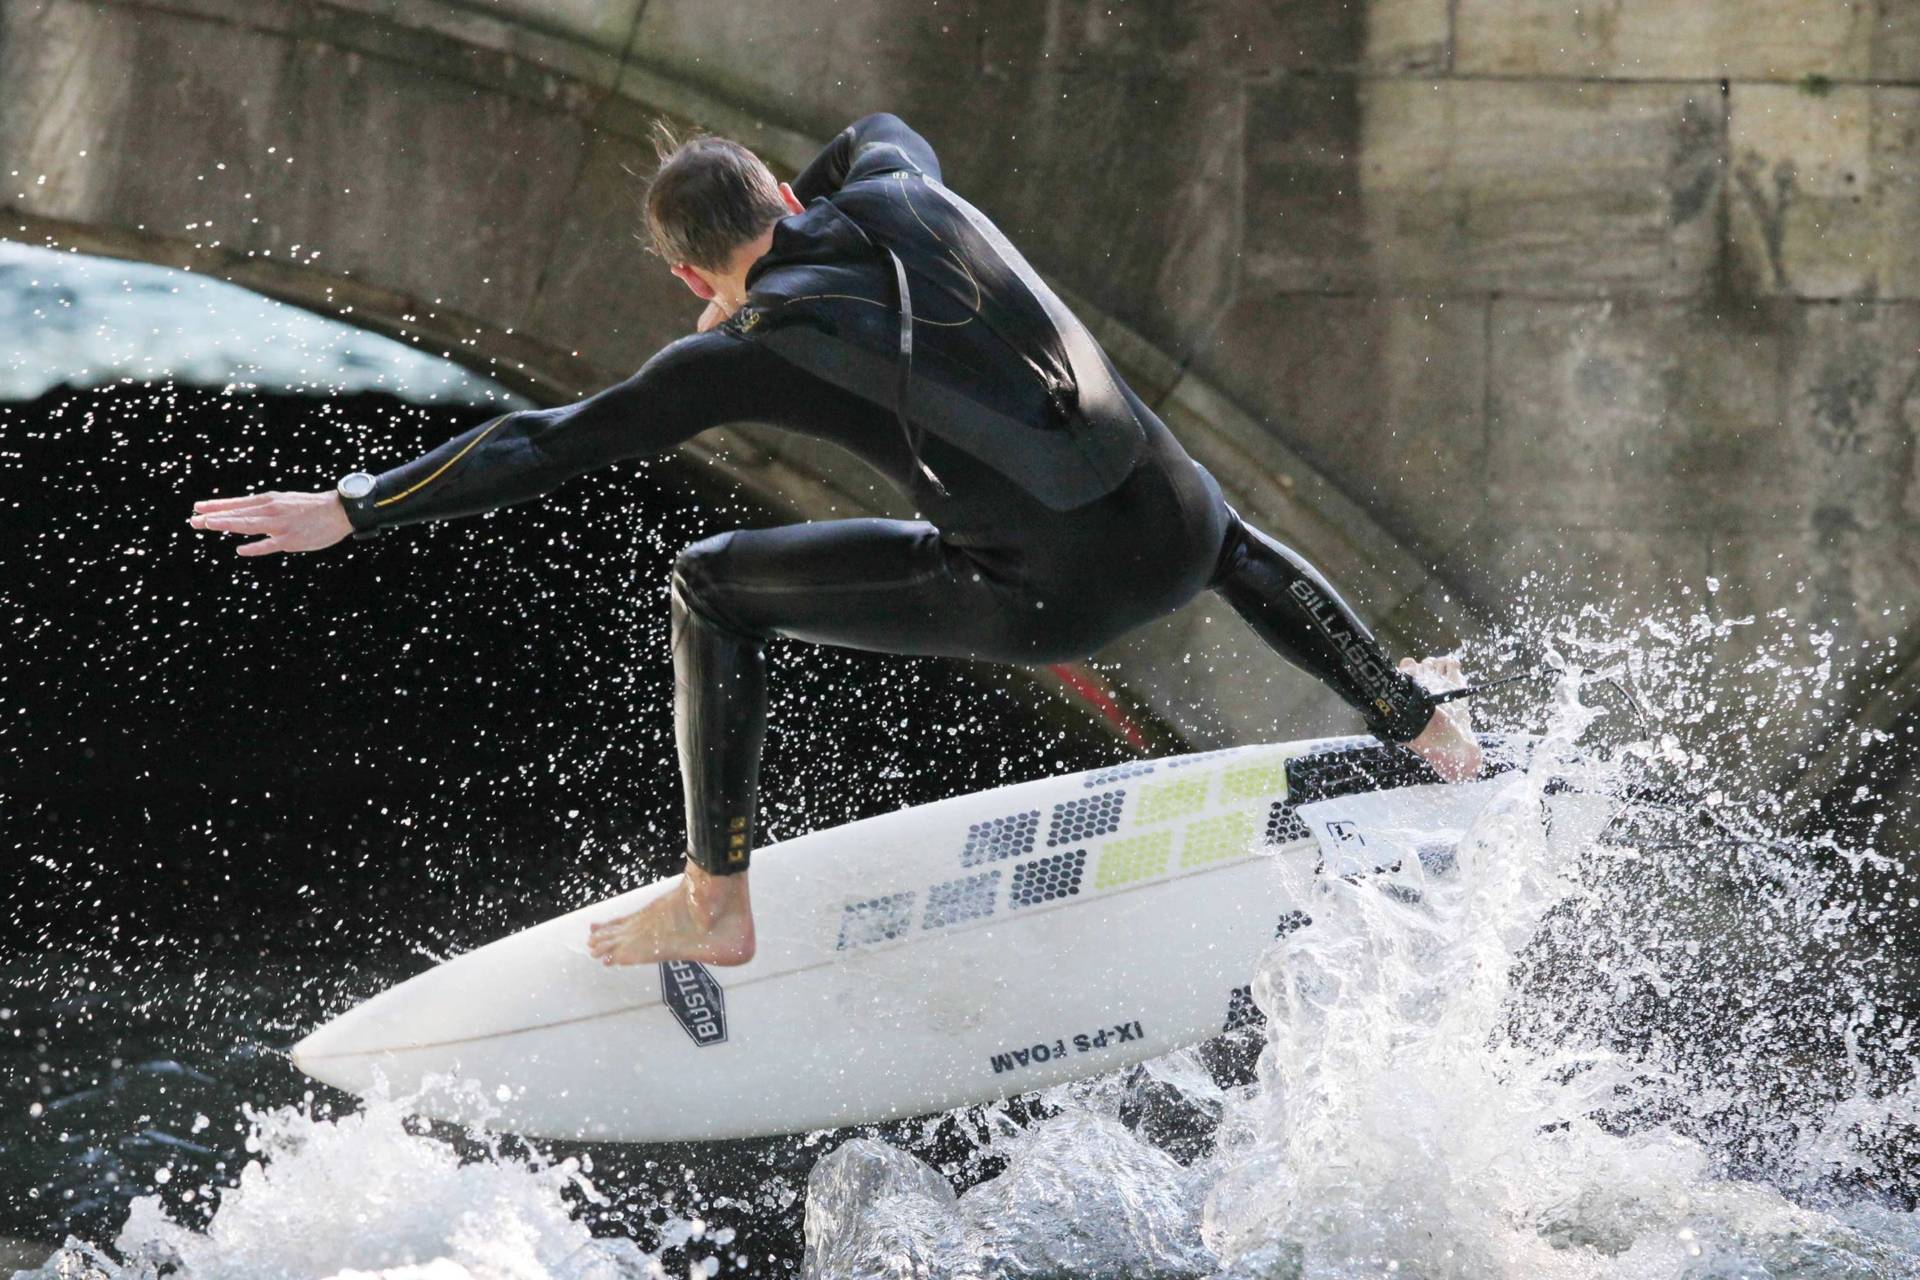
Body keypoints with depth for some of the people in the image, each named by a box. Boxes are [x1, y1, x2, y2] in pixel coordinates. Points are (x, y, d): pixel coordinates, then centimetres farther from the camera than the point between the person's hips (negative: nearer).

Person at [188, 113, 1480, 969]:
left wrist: (351, 510, 1)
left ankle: (718, 903, 12)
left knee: (713, 588, 7)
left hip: (1047, 599, -5)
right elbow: (877, 130, 36)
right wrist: (781, 220, 39)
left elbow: (552, 444, -3)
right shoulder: (904, 188, 9)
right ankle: (1413, 709, 49)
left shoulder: (753, 351, -3)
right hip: (1171, 542, 5)